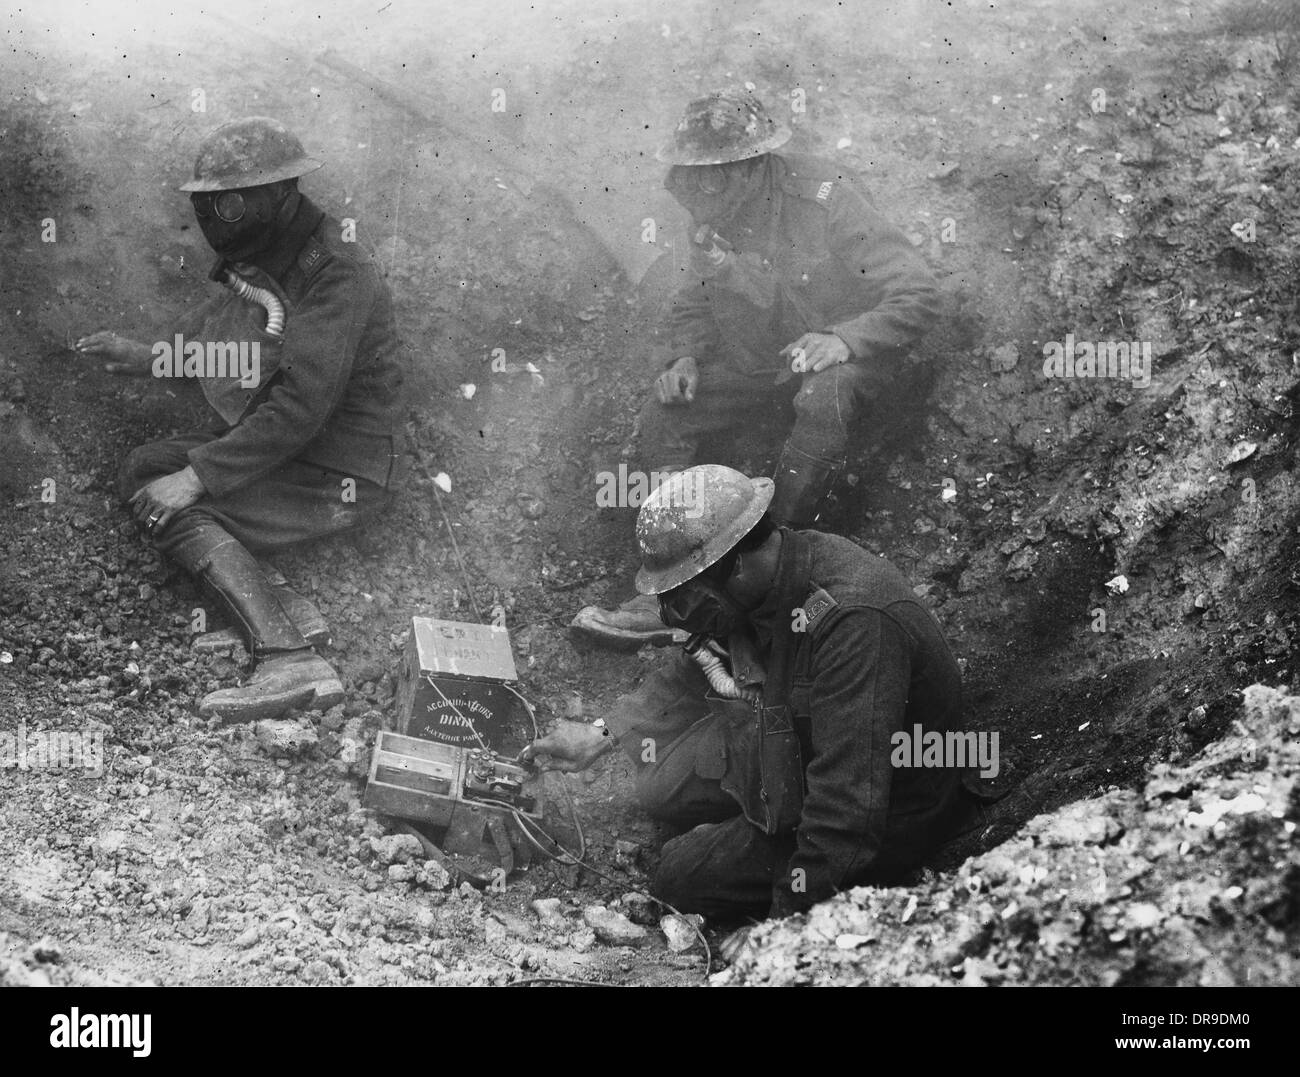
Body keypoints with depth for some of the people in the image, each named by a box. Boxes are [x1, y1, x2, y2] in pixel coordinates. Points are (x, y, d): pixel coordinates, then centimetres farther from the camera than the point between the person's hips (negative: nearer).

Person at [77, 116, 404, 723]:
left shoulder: (336, 277, -22)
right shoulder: (257, 267, 7)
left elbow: (300, 406, -28)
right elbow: (207, 354, 19)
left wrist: (196, 476, -27)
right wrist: (140, 358, -1)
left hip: (342, 475, -10)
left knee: (170, 508, -18)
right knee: (141, 473, 0)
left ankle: (289, 662, -28)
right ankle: (285, 614, -13)